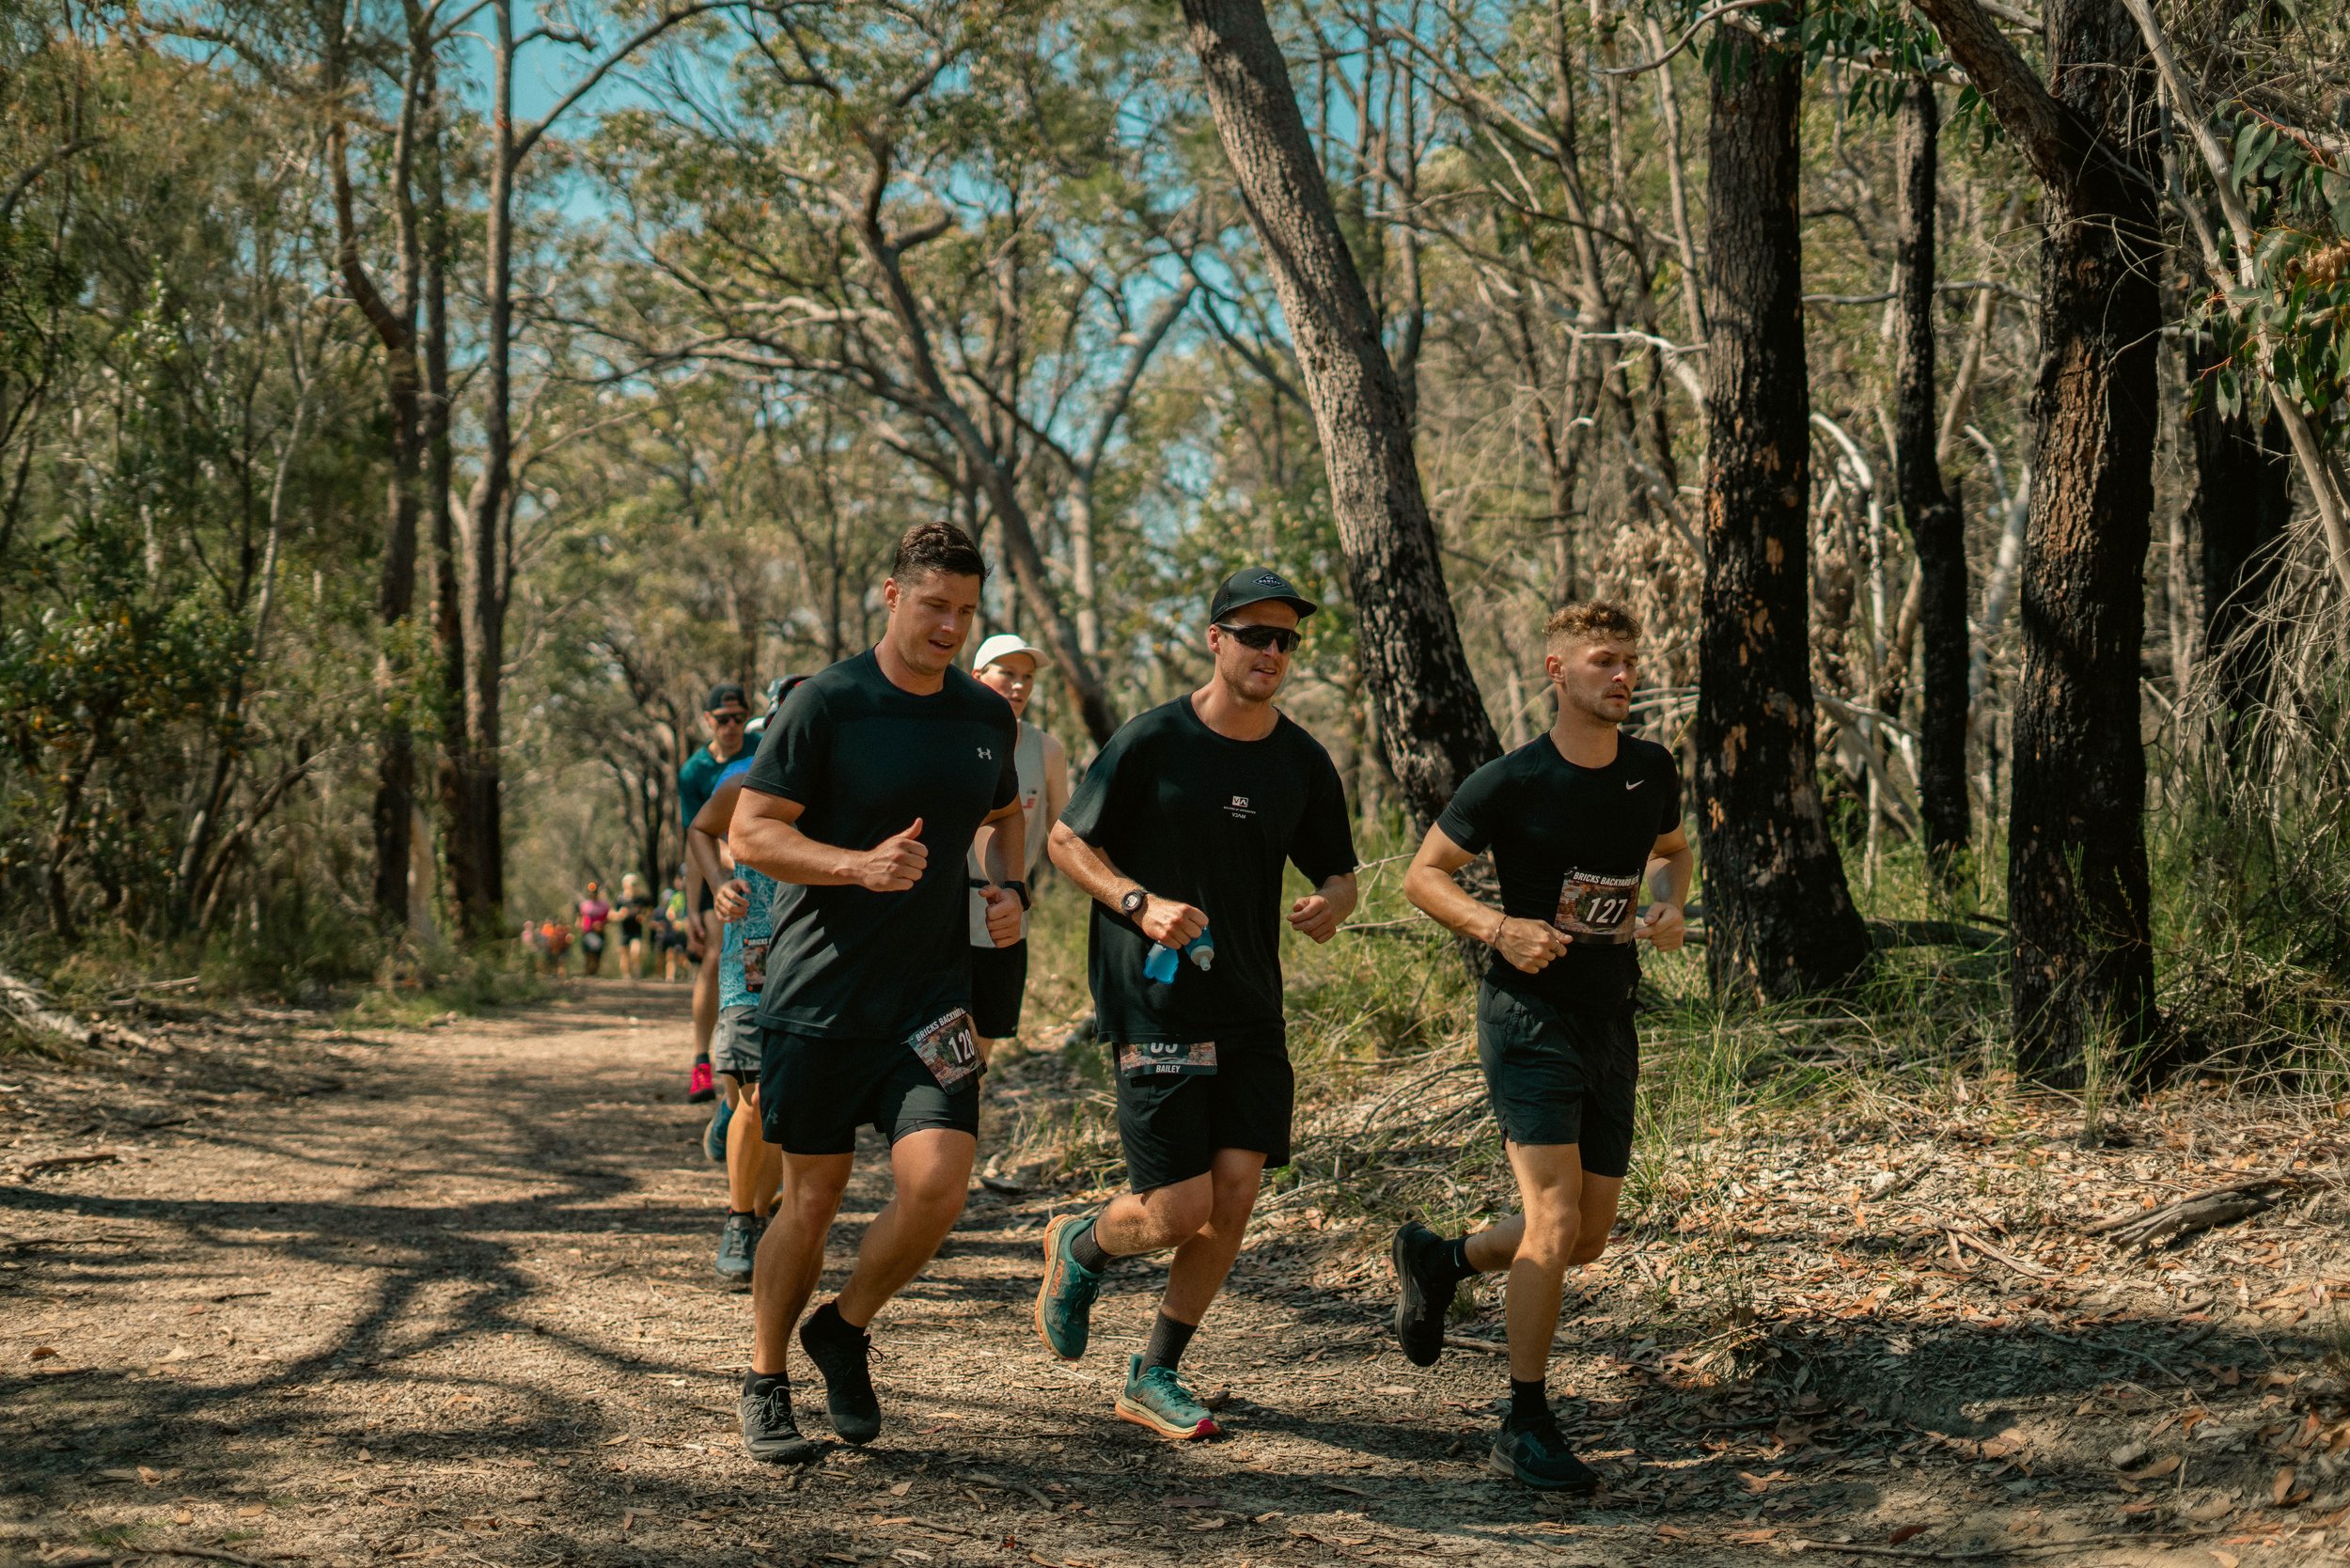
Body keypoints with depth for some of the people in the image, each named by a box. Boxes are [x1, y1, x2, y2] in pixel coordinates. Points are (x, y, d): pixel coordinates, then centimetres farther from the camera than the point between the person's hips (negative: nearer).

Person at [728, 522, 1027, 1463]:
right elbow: (748, 833, -9)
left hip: (931, 995, 3)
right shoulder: (826, 704, -7)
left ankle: (845, 1333, 15)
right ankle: (766, 1383, 25)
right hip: (817, 996, -3)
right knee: (813, 1197, 4)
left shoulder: (986, 716, 9)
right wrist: (858, 864, -24)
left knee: (936, 1182, -13)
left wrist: (1009, 889, 7)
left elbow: (1005, 814, 28)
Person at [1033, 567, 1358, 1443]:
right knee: (1179, 1212, -8)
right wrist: (1142, 905, -16)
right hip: (1154, 1002, -5)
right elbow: (1067, 843, 0)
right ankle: (1080, 1246, 27)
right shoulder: (1152, 740, -6)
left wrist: (1331, 905, -7)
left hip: (1252, 1010, 5)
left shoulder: (1303, 763, 7)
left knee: (1235, 1193, -2)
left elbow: (1339, 875, 17)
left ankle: (1155, 1376, 15)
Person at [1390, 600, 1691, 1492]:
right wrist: (1496, 928, -19)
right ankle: (1525, 1427, -2)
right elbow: (1423, 875, -3)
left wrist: (1669, 907, 3)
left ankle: (1438, 1260, 37)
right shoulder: (1511, 782, -10)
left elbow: (1672, 849, 25)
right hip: (1529, 1017, -6)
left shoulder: (1651, 772, 5)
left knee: (1589, 1240, 10)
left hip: (1610, 1025, 6)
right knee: (1555, 1224, -15)